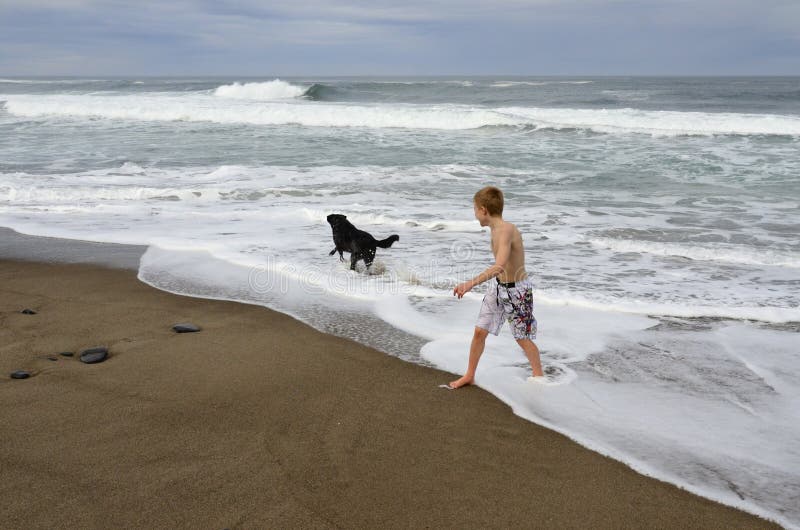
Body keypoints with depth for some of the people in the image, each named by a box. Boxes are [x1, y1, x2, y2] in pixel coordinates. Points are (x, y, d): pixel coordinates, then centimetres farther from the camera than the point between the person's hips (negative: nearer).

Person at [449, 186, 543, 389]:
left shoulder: (506, 230, -27)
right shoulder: (496, 229, 1)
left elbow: (499, 266, -41)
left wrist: (471, 283, -47)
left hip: (517, 290, -8)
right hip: (498, 287, 8)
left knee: (523, 338, 7)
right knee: (479, 332, 8)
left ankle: (538, 375, 29)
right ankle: (469, 375, 22)